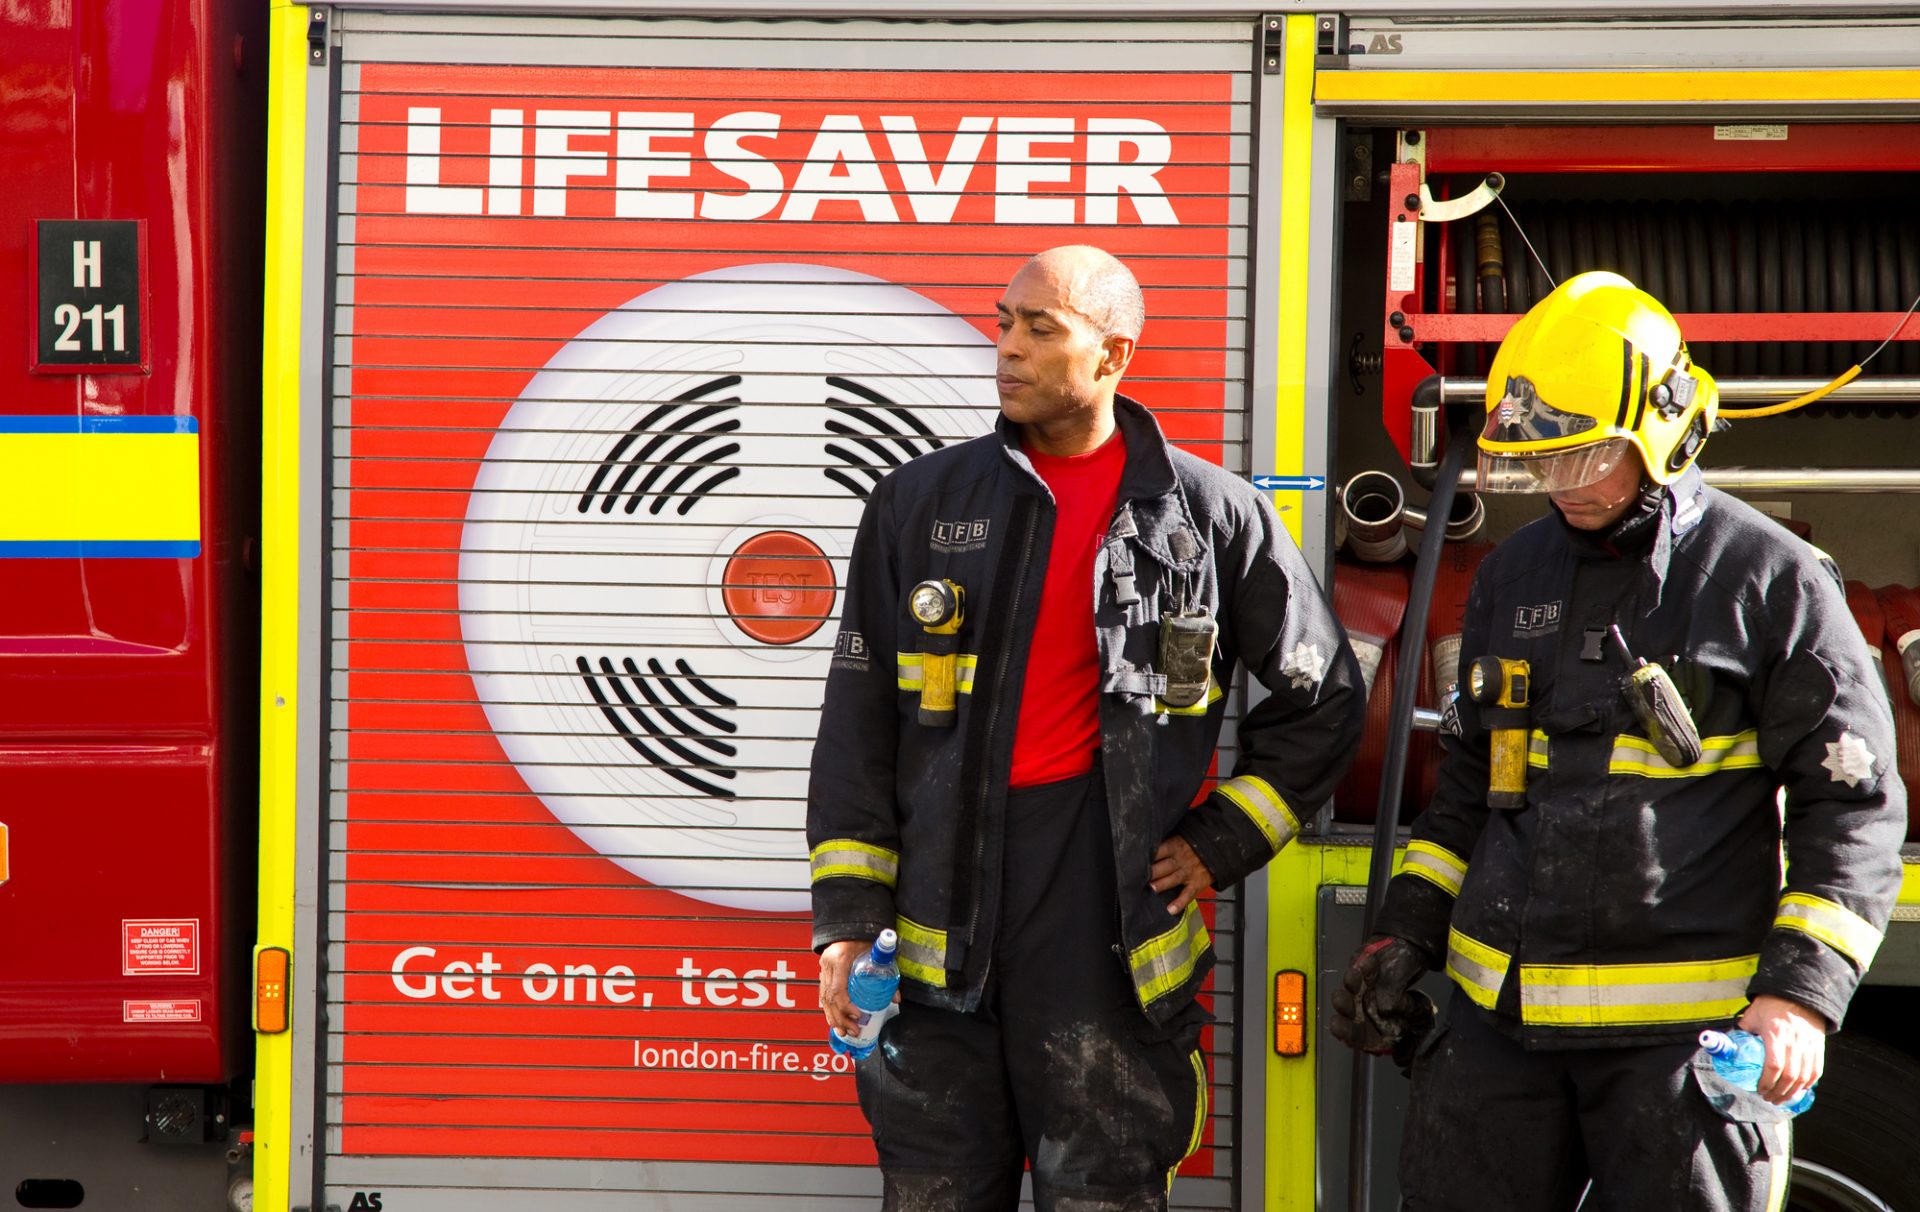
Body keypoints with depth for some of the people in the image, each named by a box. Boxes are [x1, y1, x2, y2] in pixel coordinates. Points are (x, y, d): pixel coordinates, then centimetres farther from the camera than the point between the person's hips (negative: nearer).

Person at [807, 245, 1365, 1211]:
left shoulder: (1213, 515, 4)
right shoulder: (921, 504, 7)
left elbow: (1319, 702, 13)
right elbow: (860, 722, 7)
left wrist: (1221, 844, 4)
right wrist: (848, 918, 0)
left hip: (1106, 921, -2)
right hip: (938, 925, 2)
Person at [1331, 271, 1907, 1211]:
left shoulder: (1771, 579, -3)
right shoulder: (1512, 576, 14)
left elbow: (1852, 806, -5)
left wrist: (1801, 993, -14)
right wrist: (1407, 935, 13)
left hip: (1684, 1029, -5)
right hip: (1500, 1017, 5)